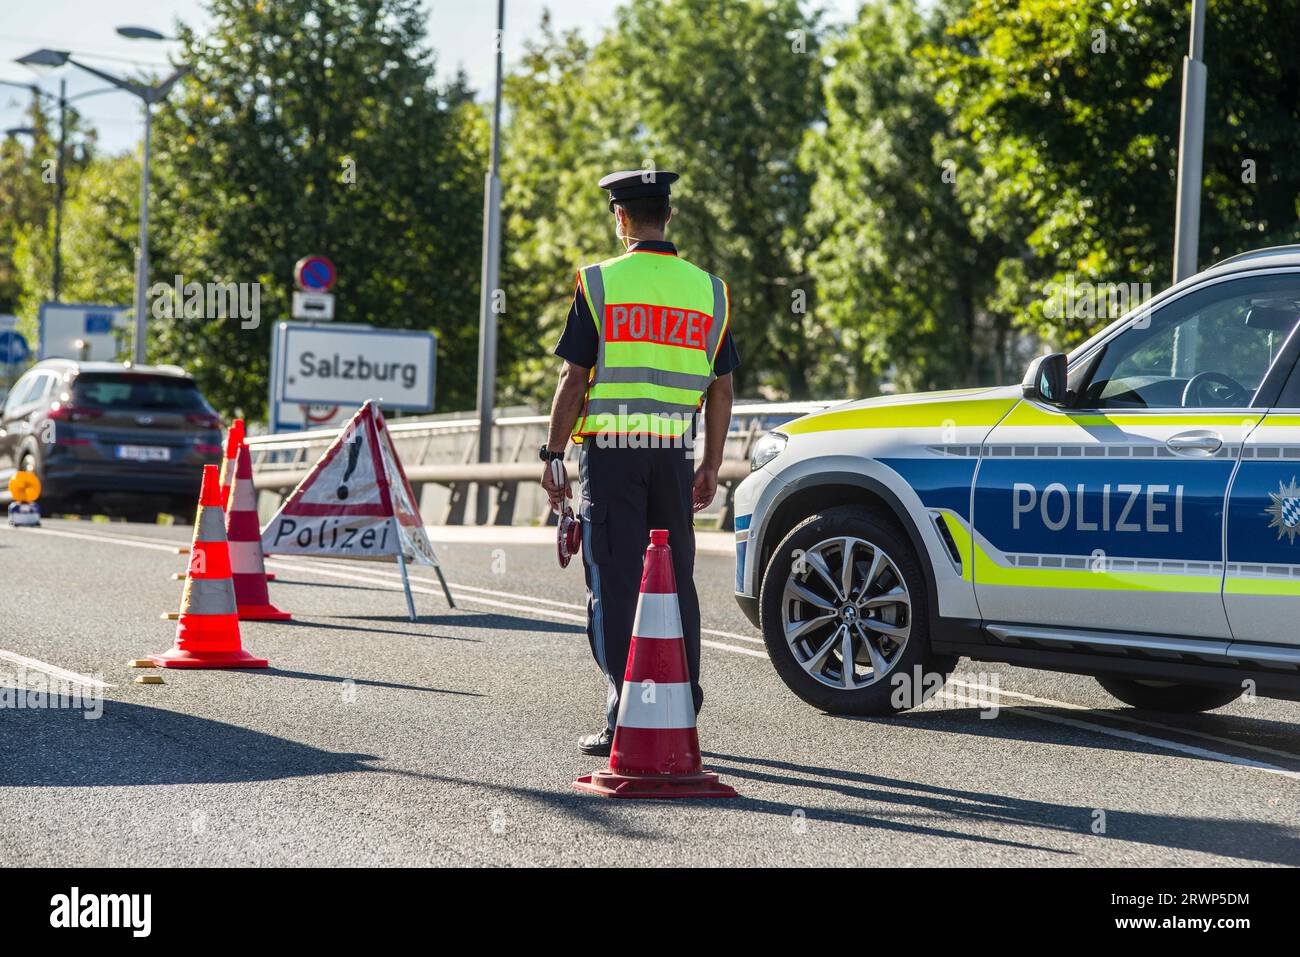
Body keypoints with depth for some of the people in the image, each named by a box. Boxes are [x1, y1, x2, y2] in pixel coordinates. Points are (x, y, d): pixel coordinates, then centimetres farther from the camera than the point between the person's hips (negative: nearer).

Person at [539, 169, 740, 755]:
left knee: (615, 585, 0)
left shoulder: (599, 283, -3)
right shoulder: (707, 289, 9)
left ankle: (624, 722, -2)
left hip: (610, 451, -3)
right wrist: (711, 467, 16)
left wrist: (553, 455, 1)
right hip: (675, 454, 4)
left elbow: (573, 380, -6)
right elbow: (720, 388, 10)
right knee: (676, 582, 11)